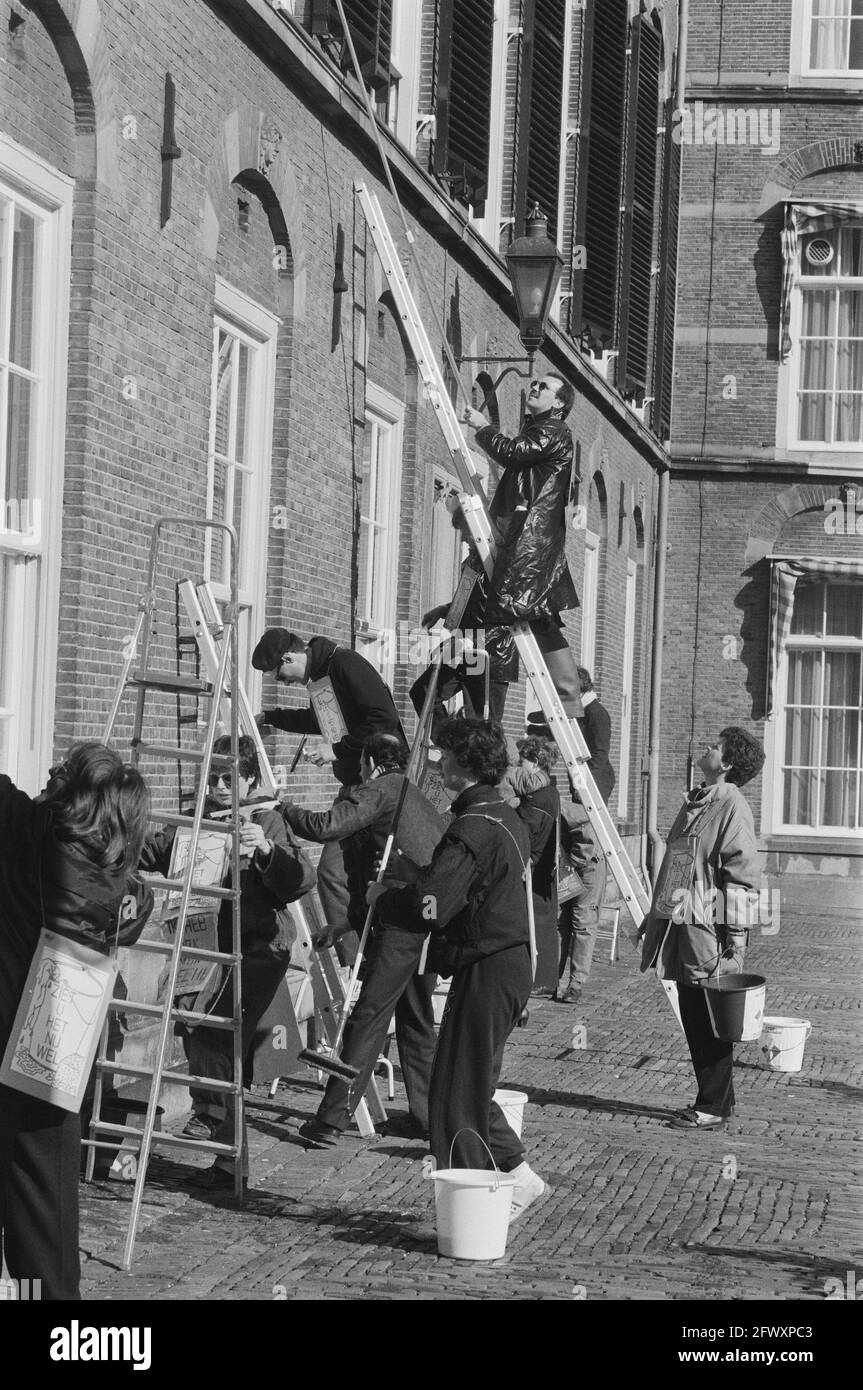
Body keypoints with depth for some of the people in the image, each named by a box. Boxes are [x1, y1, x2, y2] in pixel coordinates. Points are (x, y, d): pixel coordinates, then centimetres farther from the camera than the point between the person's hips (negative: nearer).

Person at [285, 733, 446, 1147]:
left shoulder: (375, 792, -2)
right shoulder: (420, 801, 25)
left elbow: (324, 827, -16)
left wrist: (284, 809, 5)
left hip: (401, 922, -8)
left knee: (368, 1018, -9)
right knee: (416, 1019, 17)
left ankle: (332, 1121, -11)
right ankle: (426, 1115, 19)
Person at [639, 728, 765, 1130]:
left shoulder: (732, 807, -10)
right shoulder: (693, 803, 17)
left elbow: (742, 875, -14)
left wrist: (735, 936, -18)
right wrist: (654, 915, 24)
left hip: (709, 929, -9)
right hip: (679, 924, 9)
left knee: (709, 1022, -4)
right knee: (692, 1018, 12)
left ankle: (713, 1108, 3)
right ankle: (712, 1101, 21)